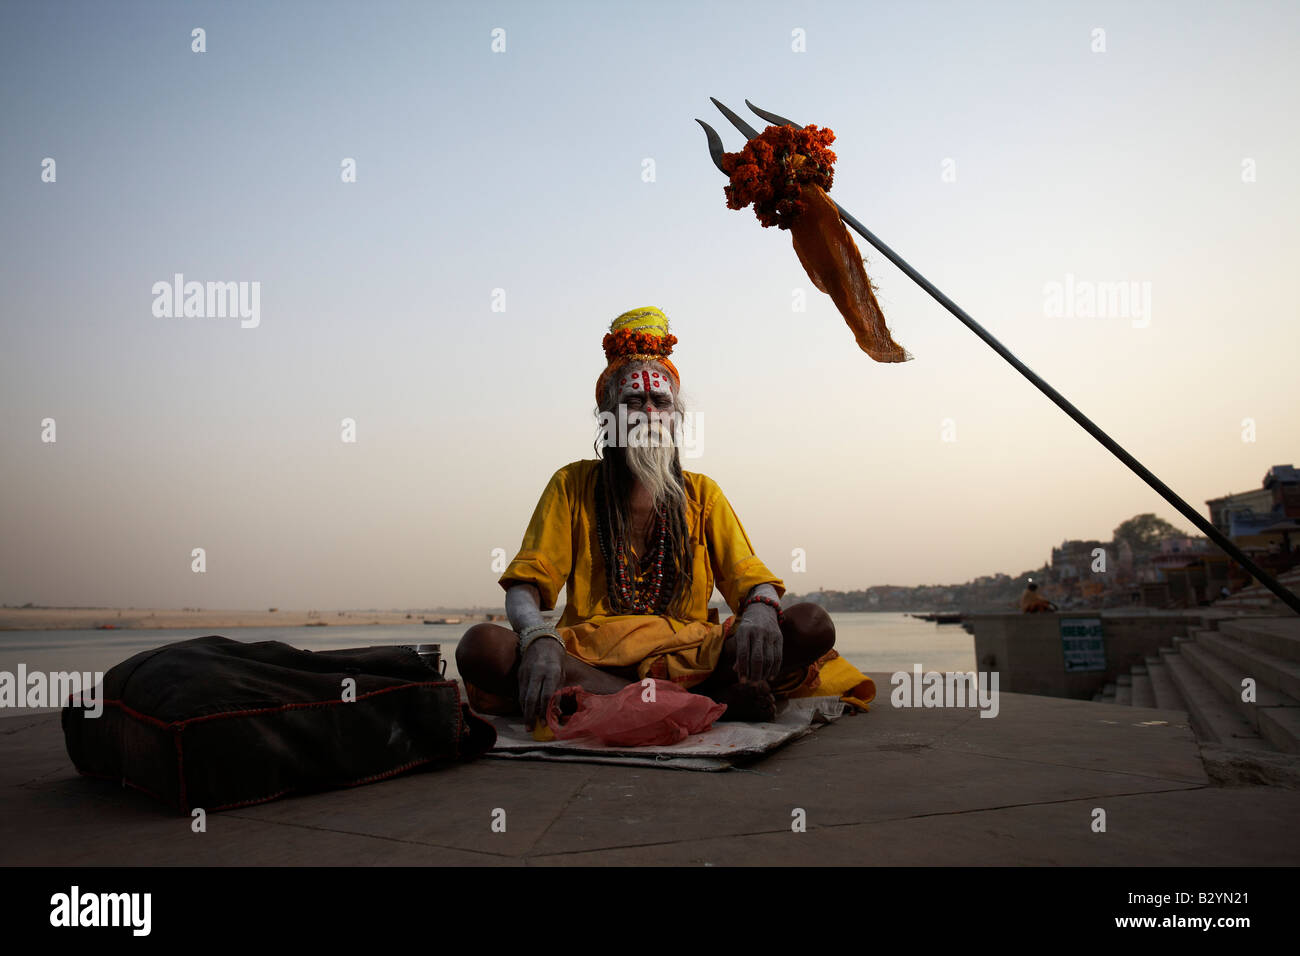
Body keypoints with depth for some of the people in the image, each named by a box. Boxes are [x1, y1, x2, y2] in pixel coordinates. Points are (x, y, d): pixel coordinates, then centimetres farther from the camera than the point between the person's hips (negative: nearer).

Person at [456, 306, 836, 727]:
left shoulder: (702, 493, 16)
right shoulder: (572, 485, 10)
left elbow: (751, 578, 6)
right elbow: (523, 586, 1)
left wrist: (759, 613, -21)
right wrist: (540, 640, -24)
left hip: (687, 657, 1)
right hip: (587, 657, -1)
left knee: (812, 625, -21)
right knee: (479, 646, -31)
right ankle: (708, 703, -33)